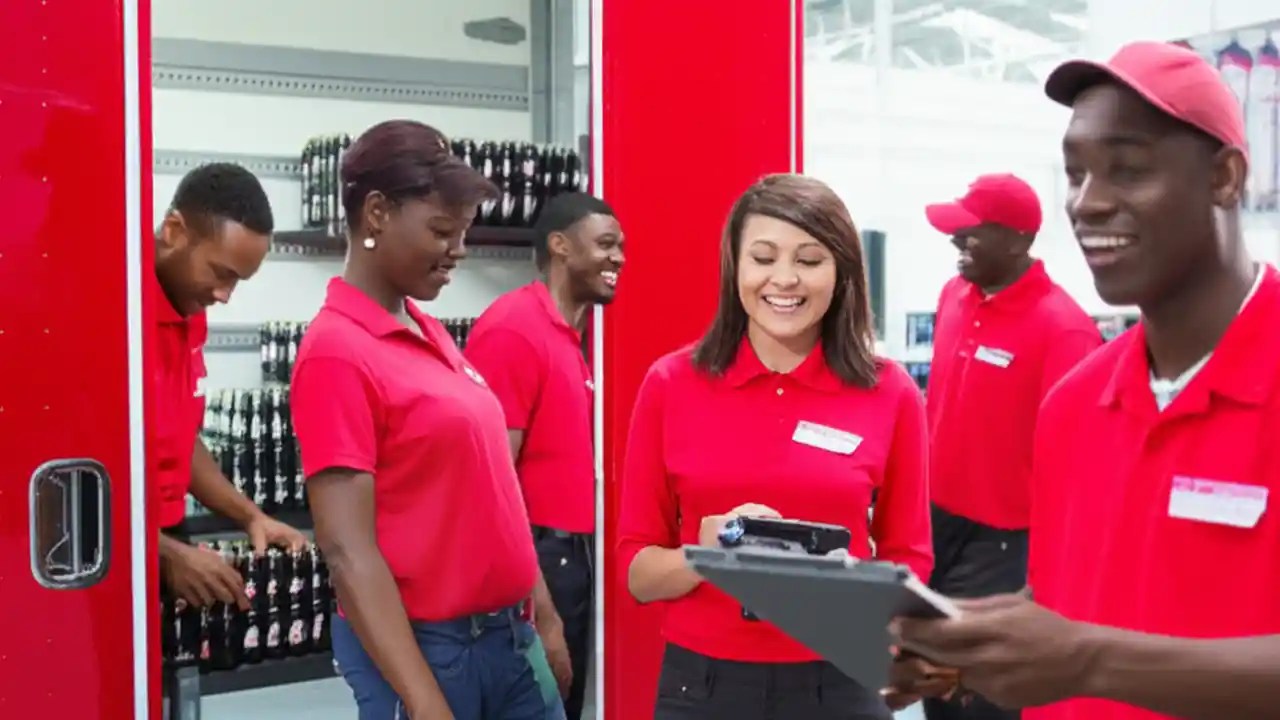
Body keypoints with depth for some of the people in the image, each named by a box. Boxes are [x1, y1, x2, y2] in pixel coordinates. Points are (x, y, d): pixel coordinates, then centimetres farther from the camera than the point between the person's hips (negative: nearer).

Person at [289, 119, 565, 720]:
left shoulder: (431, 334, 7)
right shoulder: (337, 351, -16)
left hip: (509, 635, 8)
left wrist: (541, 614, 13)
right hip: (421, 647, -7)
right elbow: (347, 551, -19)